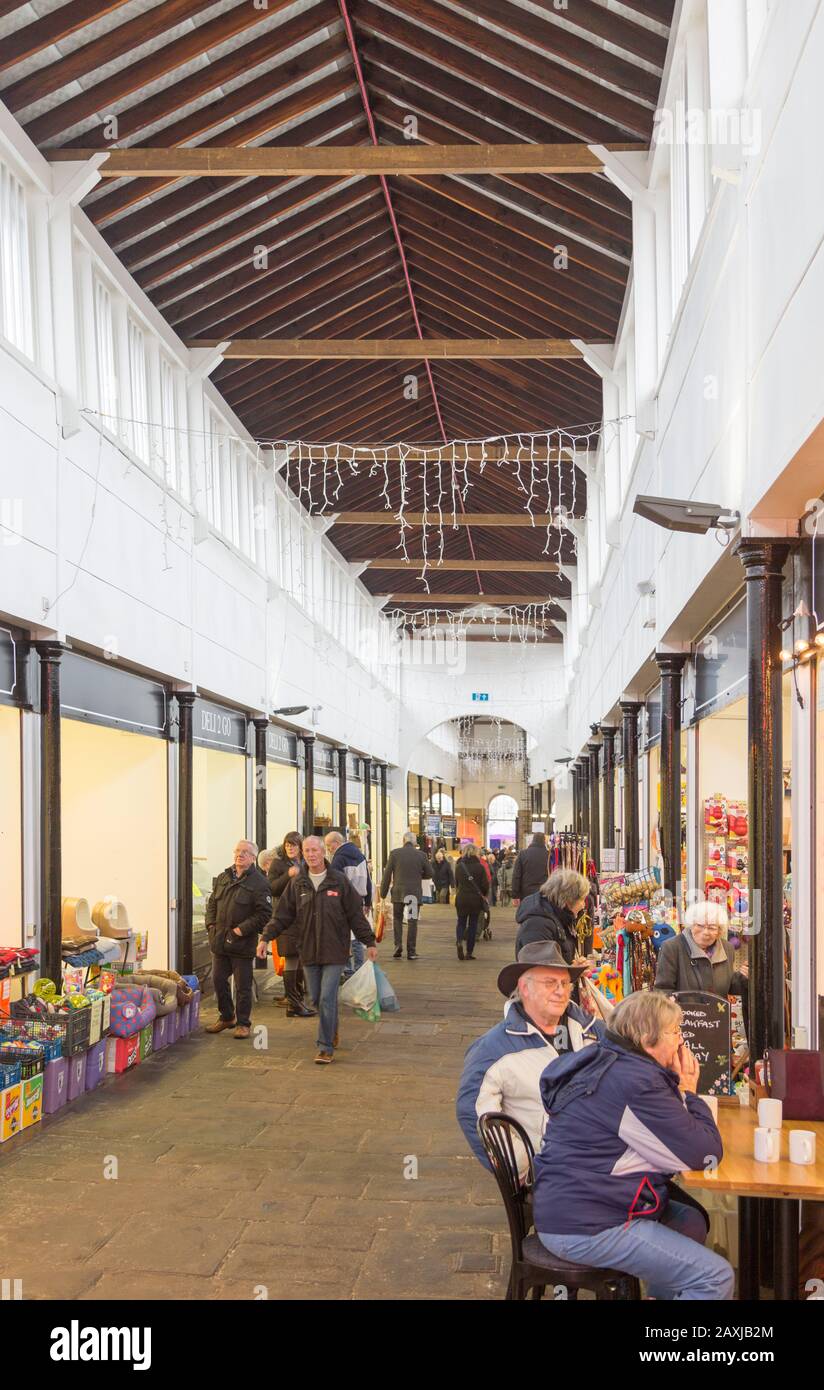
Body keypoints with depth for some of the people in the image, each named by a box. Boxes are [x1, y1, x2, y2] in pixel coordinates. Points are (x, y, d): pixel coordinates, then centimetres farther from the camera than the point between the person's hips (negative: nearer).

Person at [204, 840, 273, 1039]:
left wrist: (242, 929, -16)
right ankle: (226, 1017, 30)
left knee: (242, 986, 1)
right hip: (219, 941, 6)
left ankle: (243, 1023, 13)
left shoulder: (259, 882, -9)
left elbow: (264, 913, -13)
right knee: (218, 980, 13)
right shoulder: (222, 878, 11)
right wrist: (211, 924, 5)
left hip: (242, 944, -6)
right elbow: (212, 903, 19)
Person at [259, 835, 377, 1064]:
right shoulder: (297, 883, 4)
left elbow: (356, 914, 1)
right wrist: (267, 937, -2)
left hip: (334, 950, -3)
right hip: (308, 951, 3)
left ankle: (326, 1047, -1)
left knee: (327, 999, -8)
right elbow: (283, 915, 8)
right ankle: (332, 1030, 36)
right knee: (316, 999, 12)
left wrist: (369, 942, 0)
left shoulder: (339, 881, -3)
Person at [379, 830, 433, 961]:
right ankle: (411, 951, 4)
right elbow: (430, 873, 4)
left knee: (397, 919, 16)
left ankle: (398, 944, 0)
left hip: (398, 892, 0)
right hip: (415, 893, 0)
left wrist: (383, 893, 7)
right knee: (412, 921, 6)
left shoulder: (395, 853, -2)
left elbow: (387, 874, -1)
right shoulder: (421, 855, -1)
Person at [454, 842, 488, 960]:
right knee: (473, 924, 8)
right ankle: (469, 952, 8)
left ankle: (459, 941, -15)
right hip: (476, 899, -1)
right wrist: (484, 895, 13)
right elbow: (485, 884, -5)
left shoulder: (459, 866, -2)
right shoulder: (479, 866, -8)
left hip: (461, 898, 1)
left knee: (461, 922, 15)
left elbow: (456, 883, 7)